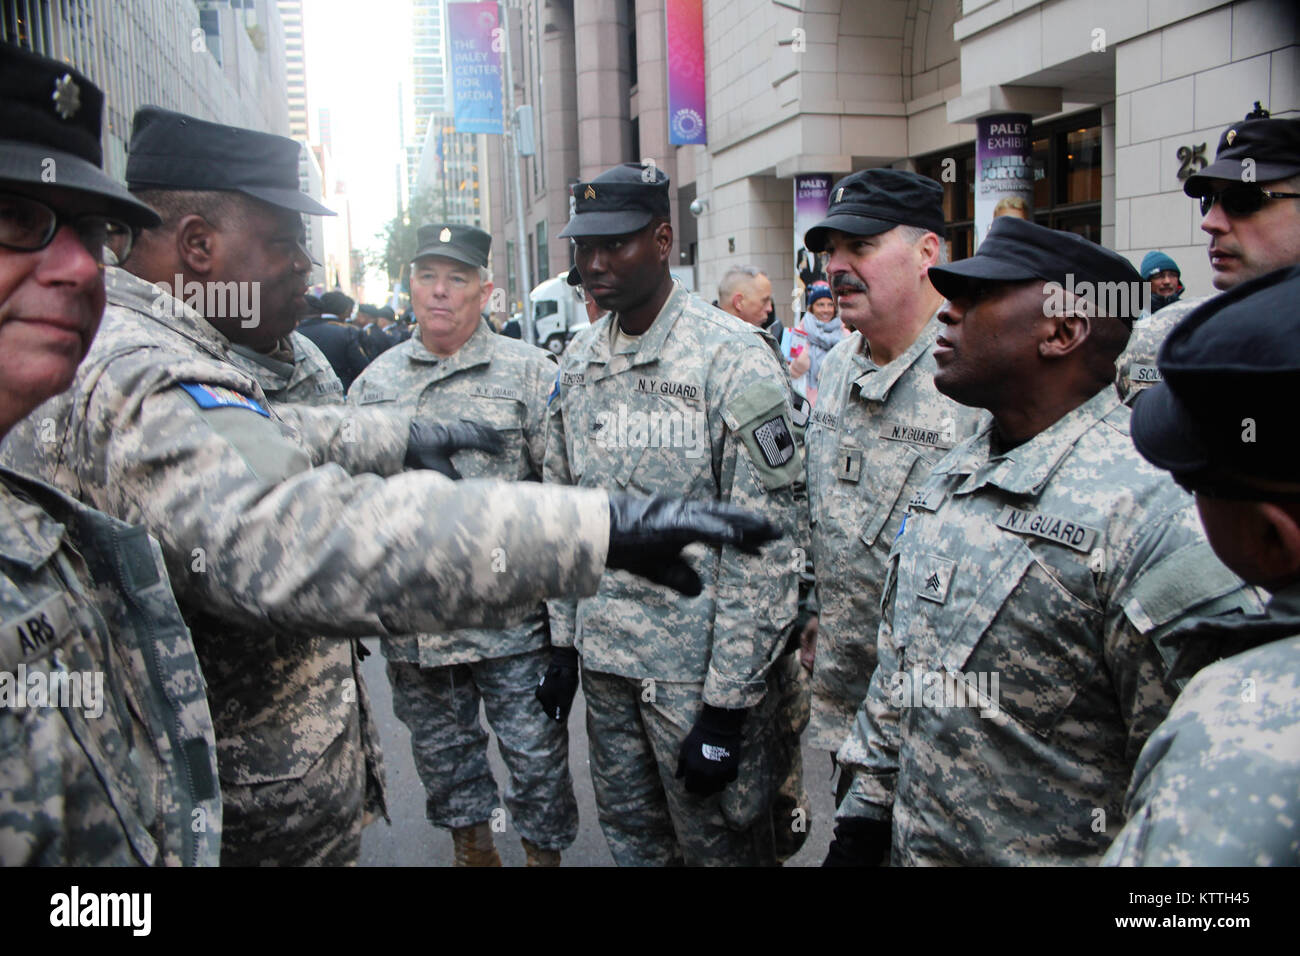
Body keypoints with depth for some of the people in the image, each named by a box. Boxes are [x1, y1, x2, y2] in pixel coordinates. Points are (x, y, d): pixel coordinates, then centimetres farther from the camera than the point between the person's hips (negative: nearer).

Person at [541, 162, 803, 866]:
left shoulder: (734, 359, -15)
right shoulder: (577, 362, 6)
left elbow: (763, 546, -17)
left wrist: (727, 705, -17)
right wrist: (563, 641, 11)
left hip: (698, 668, -6)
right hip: (603, 660, 6)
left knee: (719, 844, 10)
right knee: (630, 839, 21)